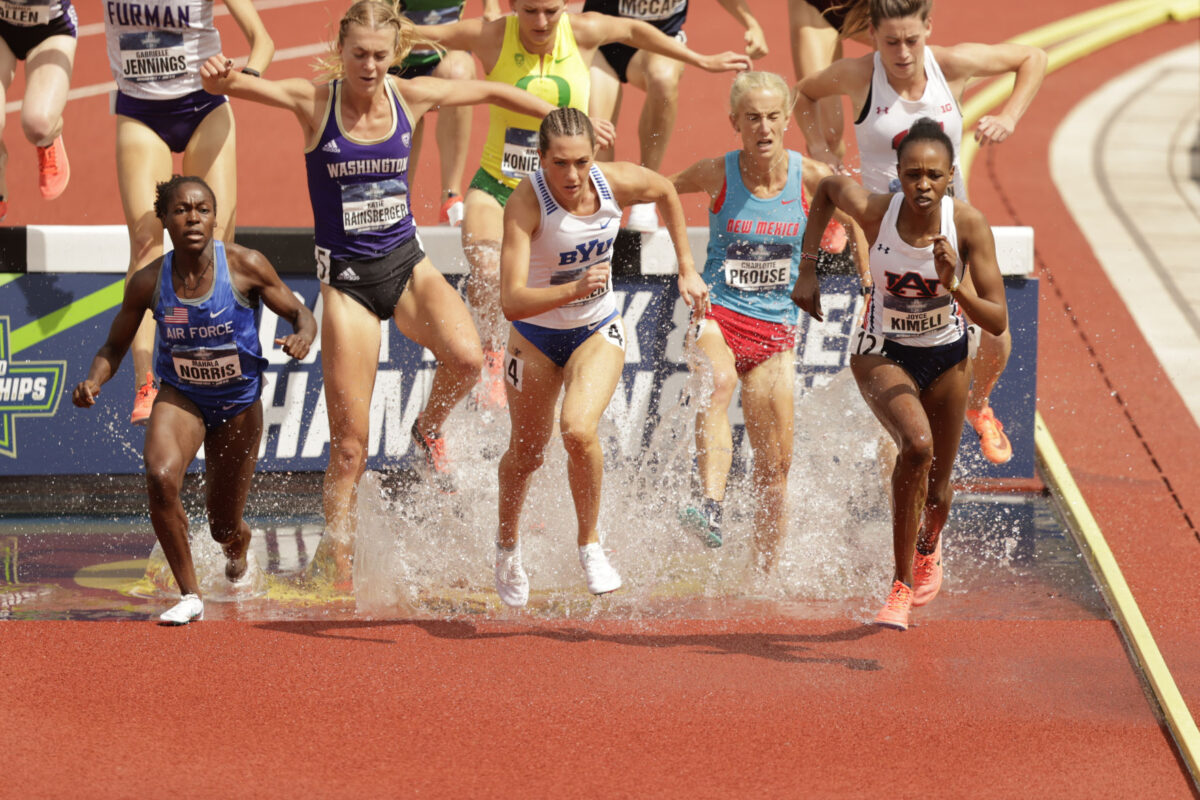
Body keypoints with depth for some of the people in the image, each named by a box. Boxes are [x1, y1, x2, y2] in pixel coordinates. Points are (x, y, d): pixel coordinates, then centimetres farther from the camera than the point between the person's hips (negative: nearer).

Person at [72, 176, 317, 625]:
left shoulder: (246, 267, -20)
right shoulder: (148, 282, -16)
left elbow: (299, 313, -9)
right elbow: (115, 347, -2)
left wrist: (303, 336, -33)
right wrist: (94, 381, -23)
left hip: (239, 402, 0)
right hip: (180, 397, 0)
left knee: (224, 528, 10)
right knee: (160, 477, -32)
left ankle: (239, 546, 53)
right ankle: (189, 596, -16)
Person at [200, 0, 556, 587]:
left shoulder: (410, 98, -1)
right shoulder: (314, 102, -9)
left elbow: (493, 93, 13)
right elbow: (245, 86, -24)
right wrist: (219, 78, -47)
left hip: (407, 264, 2)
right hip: (346, 279, -2)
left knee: (465, 356, -29)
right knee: (349, 448, -4)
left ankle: (429, 430, 4)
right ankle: (338, 578, 7)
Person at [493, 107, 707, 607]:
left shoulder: (619, 183, -20)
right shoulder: (525, 204, -30)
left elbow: (666, 192, 7)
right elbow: (512, 302, -38)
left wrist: (686, 269, 8)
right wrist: (574, 290, -53)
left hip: (598, 331, 1)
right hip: (537, 335, -1)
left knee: (579, 430, -24)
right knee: (526, 453, 14)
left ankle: (589, 542, -1)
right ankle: (507, 545, 44)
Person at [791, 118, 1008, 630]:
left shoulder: (968, 226, -24)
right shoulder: (874, 211, -24)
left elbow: (998, 322, -23)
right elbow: (829, 186, 1)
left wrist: (955, 287, -41)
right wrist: (807, 271, 0)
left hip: (945, 356, 2)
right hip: (882, 353, -2)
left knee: (936, 489, 13)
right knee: (917, 444, -31)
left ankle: (928, 548, 53)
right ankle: (902, 584, -19)